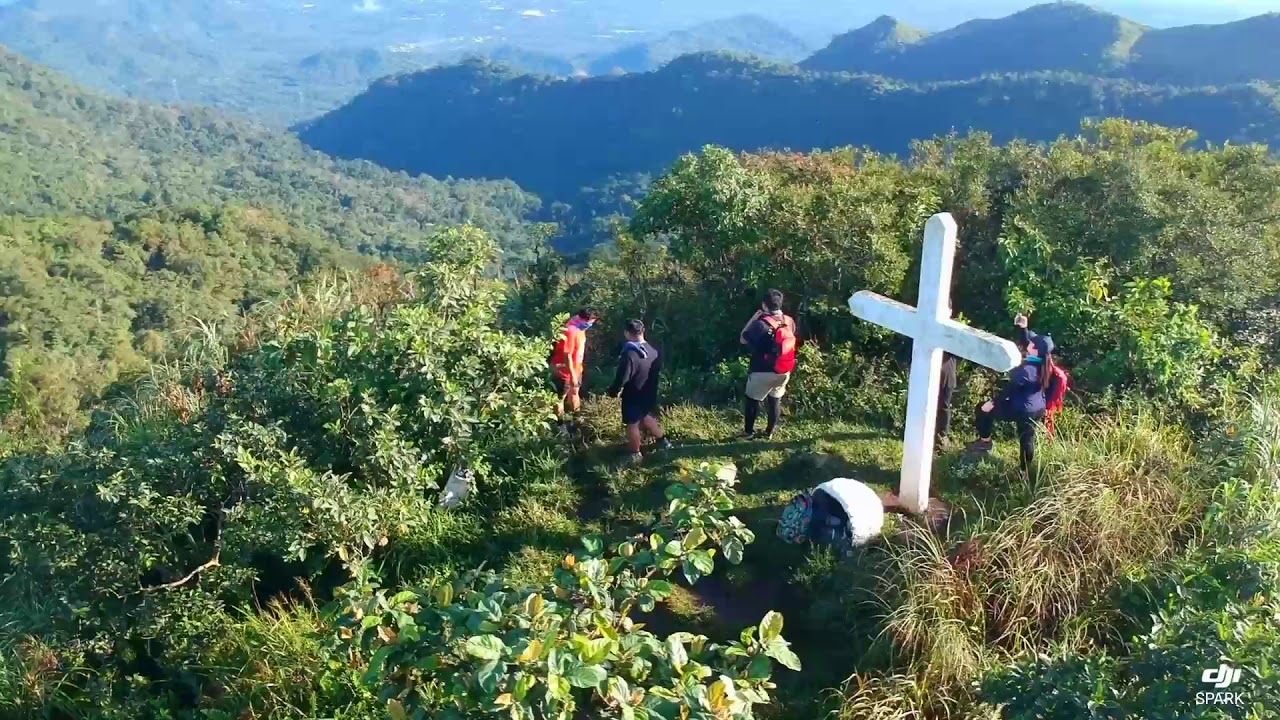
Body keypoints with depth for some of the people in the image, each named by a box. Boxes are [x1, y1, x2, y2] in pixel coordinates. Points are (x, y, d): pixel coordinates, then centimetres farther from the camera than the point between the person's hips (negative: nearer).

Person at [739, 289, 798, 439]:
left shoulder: (761, 324, -20)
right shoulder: (789, 321, -2)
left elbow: (742, 339, -7)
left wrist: (753, 319, -4)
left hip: (763, 371, -5)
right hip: (784, 371, 5)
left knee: (752, 400, 12)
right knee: (775, 400, 18)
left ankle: (748, 432, 21)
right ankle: (769, 431, 27)